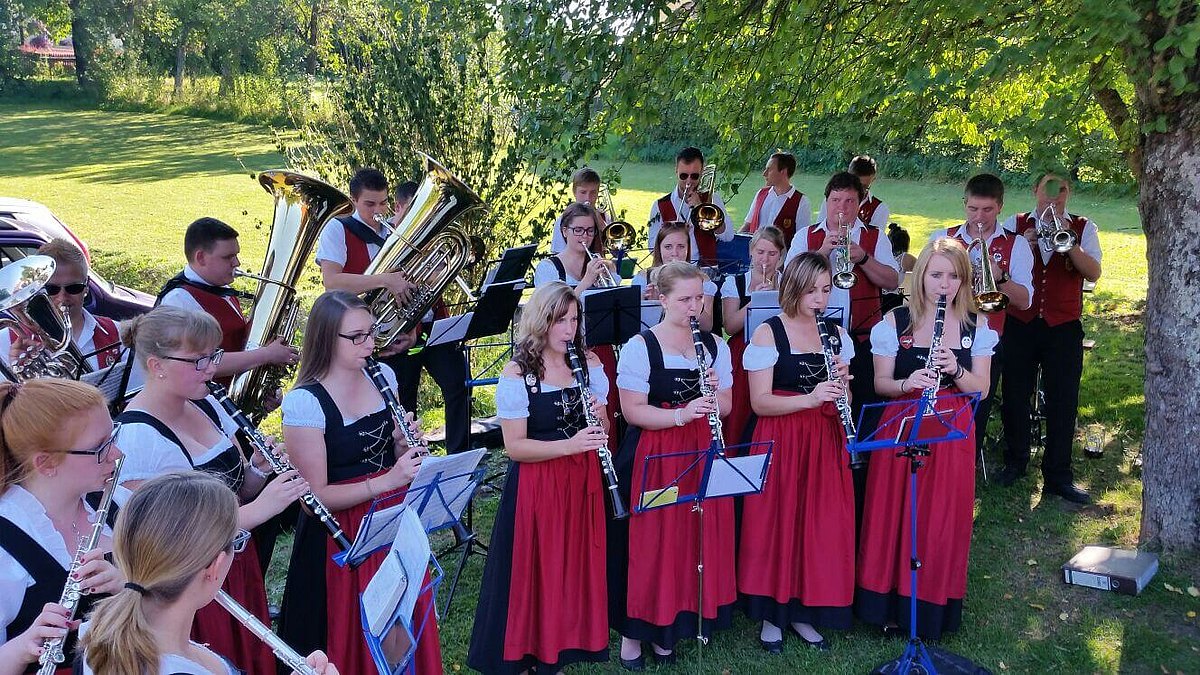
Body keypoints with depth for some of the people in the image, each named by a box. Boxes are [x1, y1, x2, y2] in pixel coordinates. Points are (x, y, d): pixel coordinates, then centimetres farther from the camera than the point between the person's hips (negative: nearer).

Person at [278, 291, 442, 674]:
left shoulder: (383, 376, 1)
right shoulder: (304, 402, -18)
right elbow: (315, 495, -18)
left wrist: (404, 442, -7)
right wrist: (387, 481, -27)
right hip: (341, 539, -5)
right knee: (352, 633, 7)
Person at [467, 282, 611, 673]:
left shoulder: (589, 363, 4)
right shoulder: (517, 374, -11)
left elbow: (600, 431, 10)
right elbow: (514, 446, -15)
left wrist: (598, 418, -13)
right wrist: (569, 444, -26)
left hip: (582, 482, 5)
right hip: (536, 487, -4)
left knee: (574, 568, 11)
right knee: (533, 572, 3)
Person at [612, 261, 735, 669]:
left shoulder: (715, 346, 8)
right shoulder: (639, 347, -7)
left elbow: (725, 408, 11)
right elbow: (633, 410, -12)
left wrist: (715, 393, -12)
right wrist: (681, 414, -25)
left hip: (702, 455, 5)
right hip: (654, 459, -4)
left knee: (699, 538, 6)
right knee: (649, 540, -2)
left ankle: (668, 628, 24)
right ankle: (633, 631, 16)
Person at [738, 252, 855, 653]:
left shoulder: (836, 333, 8)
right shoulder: (768, 334, -6)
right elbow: (760, 403, -12)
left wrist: (841, 383, -10)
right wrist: (810, 398, -26)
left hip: (825, 441, 4)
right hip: (780, 443, -4)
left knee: (822, 524, 5)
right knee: (777, 523, 0)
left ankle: (804, 611, 23)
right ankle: (771, 614, 18)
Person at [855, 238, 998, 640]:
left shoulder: (976, 326, 2)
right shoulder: (895, 322, -1)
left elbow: (981, 390, 0)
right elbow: (880, 383, -1)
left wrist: (956, 370, -19)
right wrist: (908, 384, -22)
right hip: (900, 432, 0)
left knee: (943, 521, 4)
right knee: (894, 515, 3)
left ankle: (934, 608, 21)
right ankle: (889, 601, 19)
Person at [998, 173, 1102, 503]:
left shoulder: (1083, 228, 3)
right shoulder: (1015, 225, 4)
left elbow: (1093, 273, -10)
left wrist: (1070, 242, -22)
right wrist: (1023, 244, -18)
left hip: (1063, 327, 0)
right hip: (1020, 324, 1)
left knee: (1063, 402, 2)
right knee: (1015, 396, 9)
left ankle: (1058, 475, 12)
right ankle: (1015, 461, 27)